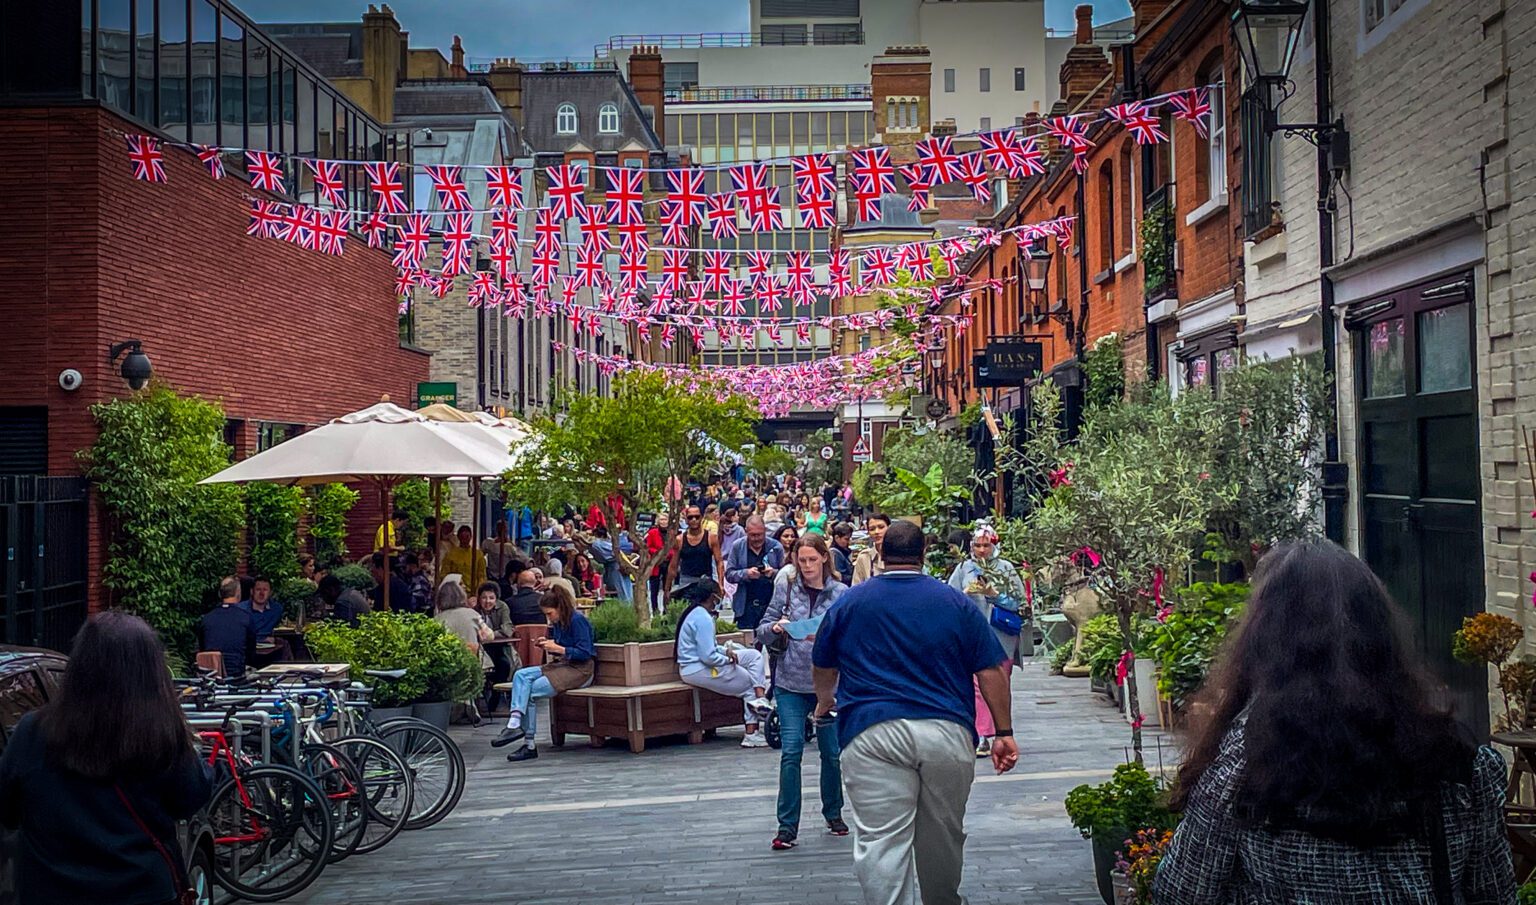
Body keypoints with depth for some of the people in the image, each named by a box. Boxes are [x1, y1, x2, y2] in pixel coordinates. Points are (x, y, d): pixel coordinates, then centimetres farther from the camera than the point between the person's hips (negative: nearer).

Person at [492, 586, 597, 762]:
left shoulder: (578, 621, -13)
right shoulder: (557, 624, 12)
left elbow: (585, 653, -17)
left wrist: (557, 648, -19)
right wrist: (547, 646, 1)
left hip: (581, 670, -9)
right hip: (561, 666, 9)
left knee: (532, 690, -20)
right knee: (521, 675, -13)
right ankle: (515, 723, -27)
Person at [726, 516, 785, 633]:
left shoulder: (776, 547, 1)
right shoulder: (737, 547, 2)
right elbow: (729, 574, 0)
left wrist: (774, 573, -18)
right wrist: (746, 573, -19)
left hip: (770, 605, 0)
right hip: (746, 606, 0)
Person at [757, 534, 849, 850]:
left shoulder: (841, 593, -1)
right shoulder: (785, 588, 3)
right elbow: (762, 631, 6)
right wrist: (775, 628, -15)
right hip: (790, 682, 0)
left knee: (832, 752, 9)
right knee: (790, 751, -7)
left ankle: (833, 814, 31)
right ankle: (787, 826, 0)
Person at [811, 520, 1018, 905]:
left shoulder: (849, 602, 9)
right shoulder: (956, 602, 9)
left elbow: (822, 668, 21)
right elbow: (992, 671, 5)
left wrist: (825, 703, 41)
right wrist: (1004, 733, 10)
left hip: (871, 734, -1)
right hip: (947, 731, 2)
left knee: (881, 842, -4)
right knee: (944, 838, 17)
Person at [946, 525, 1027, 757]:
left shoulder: (1006, 569, 7)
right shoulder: (964, 569, 9)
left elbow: (1019, 601, 2)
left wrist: (995, 594, -11)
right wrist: (967, 593, -12)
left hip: (1002, 636, 0)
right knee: (977, 686, -8)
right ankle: (982, 737, -8)